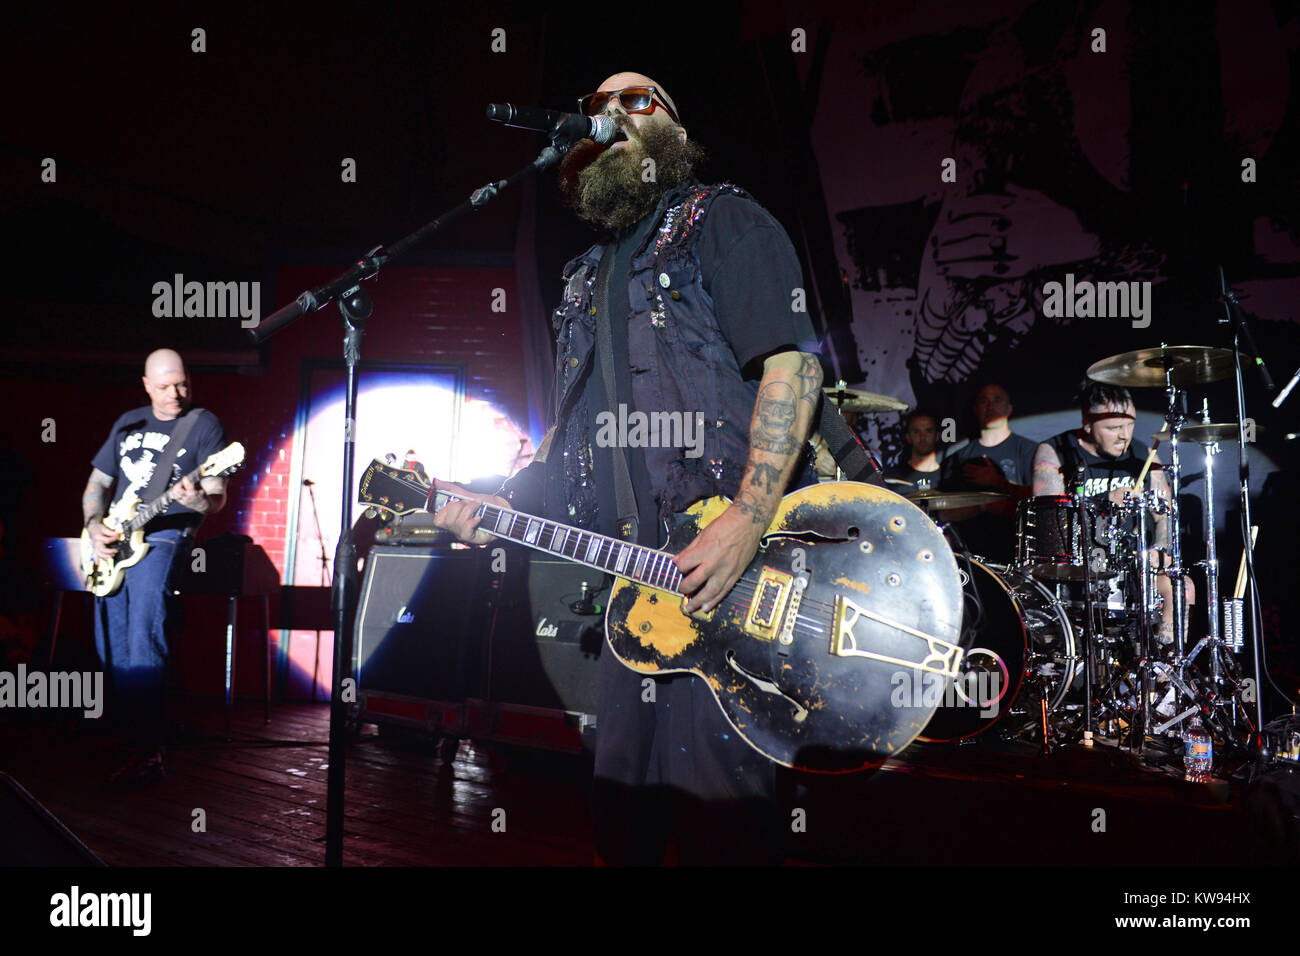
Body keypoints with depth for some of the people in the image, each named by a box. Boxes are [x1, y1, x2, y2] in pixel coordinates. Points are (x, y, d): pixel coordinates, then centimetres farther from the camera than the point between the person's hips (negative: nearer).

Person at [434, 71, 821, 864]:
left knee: (714, 801, -10)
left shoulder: (721, 220, 3)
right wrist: (501, 506, 10)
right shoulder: (587, 280, 25)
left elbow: (793, 359, -11)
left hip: (735, 562, -7)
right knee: (624, 805, 13)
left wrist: (749, 518, -23)